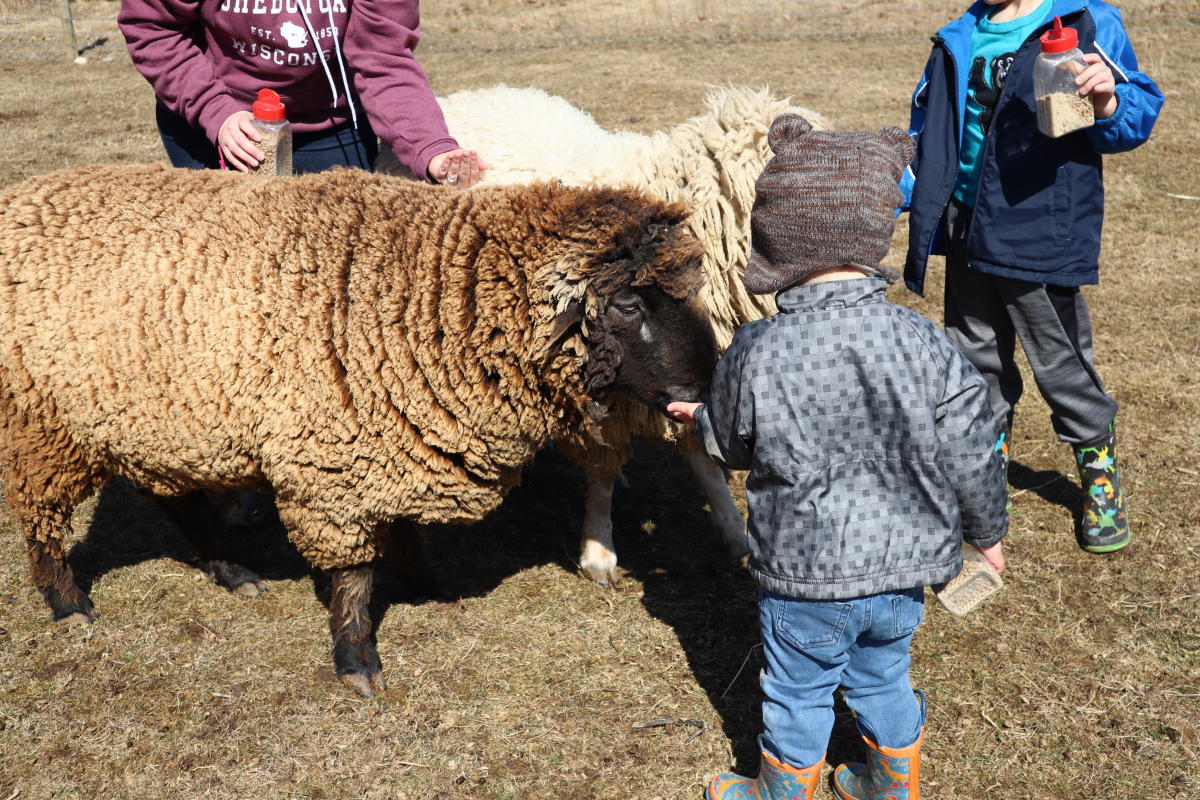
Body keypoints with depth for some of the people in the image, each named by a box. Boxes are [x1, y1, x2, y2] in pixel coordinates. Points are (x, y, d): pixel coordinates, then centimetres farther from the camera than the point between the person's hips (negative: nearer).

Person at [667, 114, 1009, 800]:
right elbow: (970, 453, -6)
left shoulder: (756, 354, -21)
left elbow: (733, 446, -2)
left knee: (799, 694, 19)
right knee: (884, 679, 26)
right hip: (902, 567, 3)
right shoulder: (925, 344, -17)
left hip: (804, 572, -3)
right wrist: (987, 529, 13)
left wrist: (697, 418, 22)